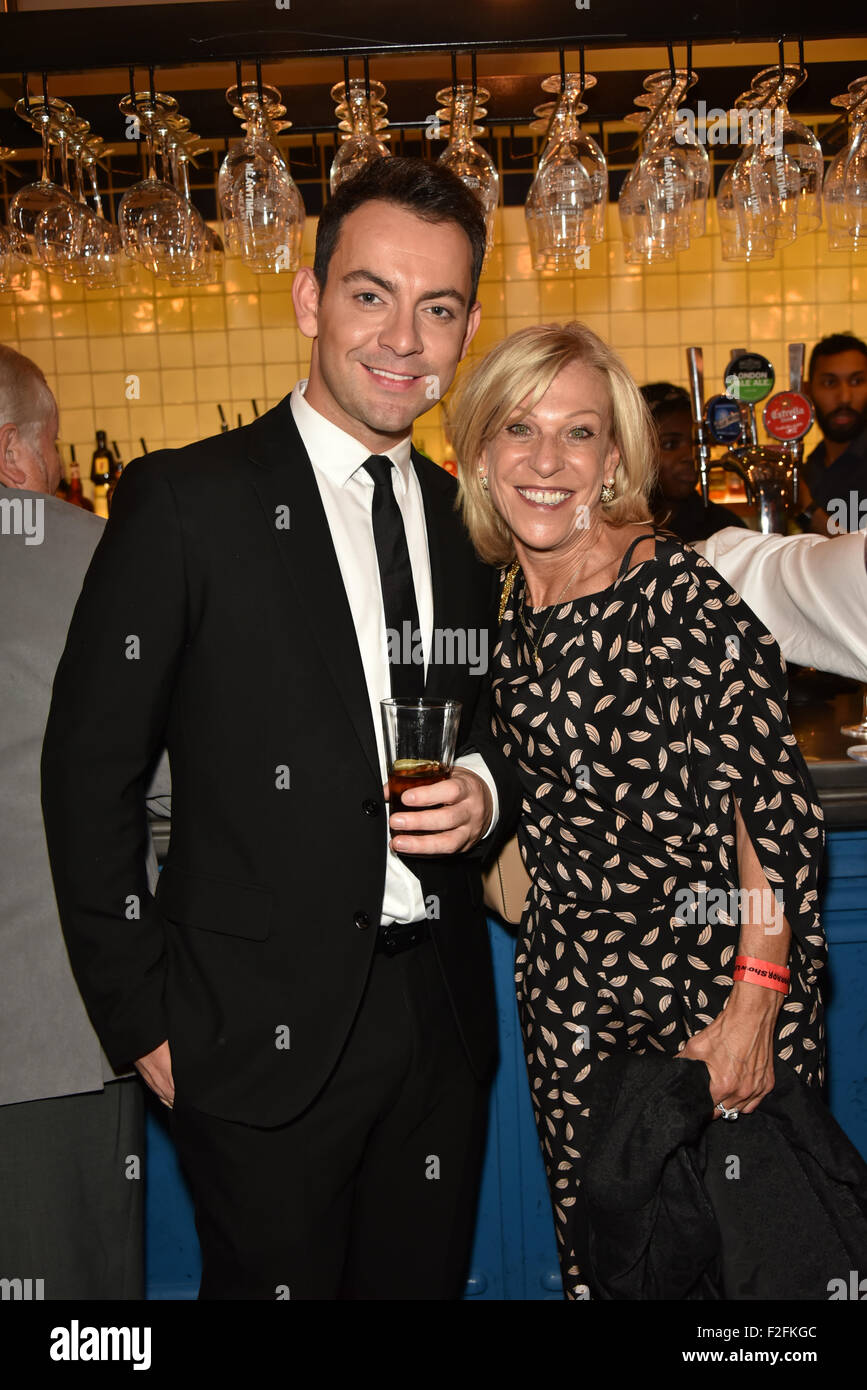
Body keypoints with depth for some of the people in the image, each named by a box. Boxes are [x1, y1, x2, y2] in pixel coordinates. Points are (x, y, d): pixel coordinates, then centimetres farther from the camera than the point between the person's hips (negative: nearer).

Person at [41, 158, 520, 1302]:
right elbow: (90, 769, -9)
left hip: (442, 1022, 5)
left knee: (425, 1279, 21)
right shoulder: (186, 502, -10)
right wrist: (143, 1020, -8)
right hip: (263, 1031, -5)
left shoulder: (467, 521, 7)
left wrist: (490, 789, -5)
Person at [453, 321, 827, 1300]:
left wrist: (755, 1003, -18)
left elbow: (773, 805, -17)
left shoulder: (682, 596, -18)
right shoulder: (504, 611, 1)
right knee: (594, 1255, 16)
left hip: (712, 985, -5)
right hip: (571, 996, 5)